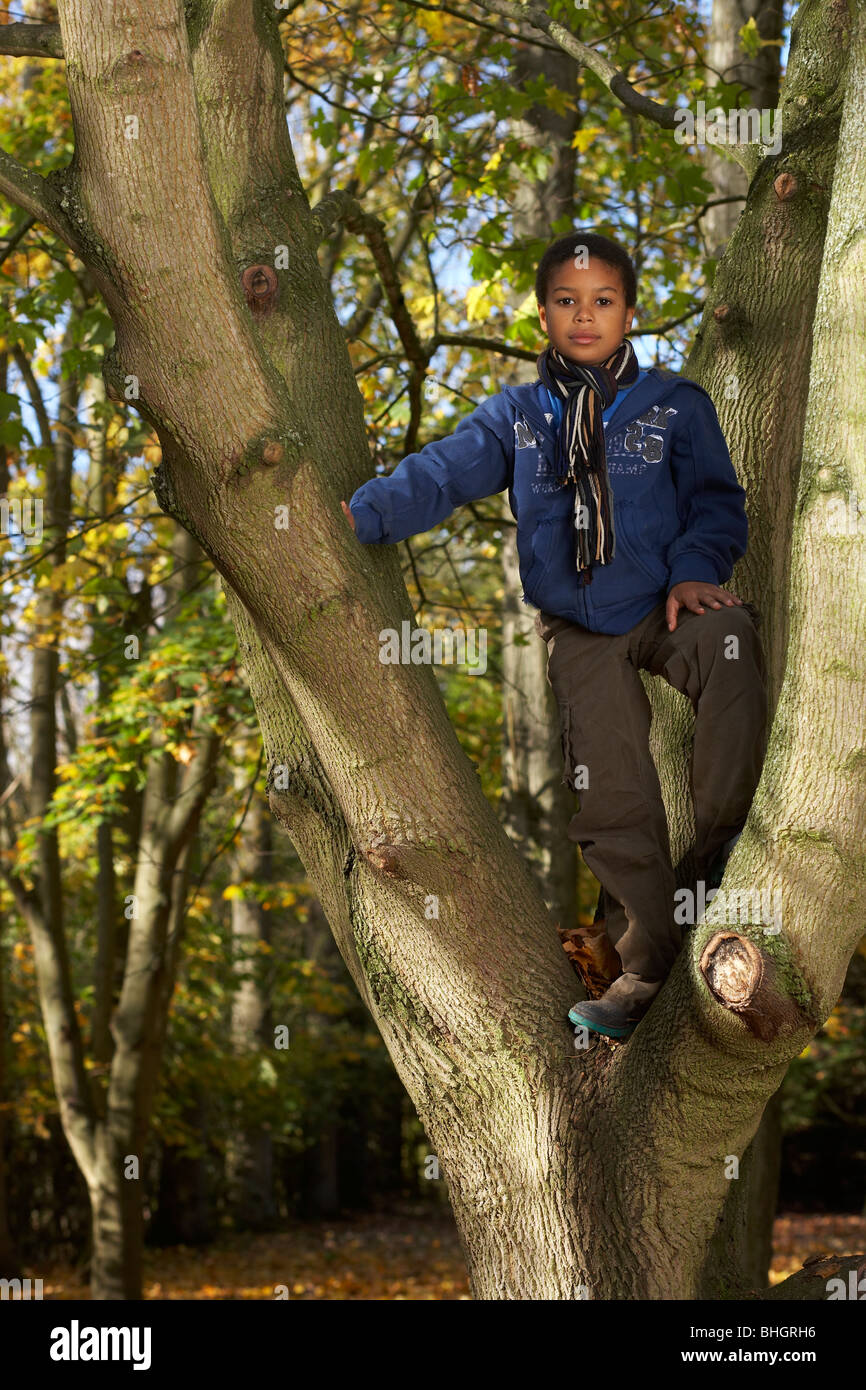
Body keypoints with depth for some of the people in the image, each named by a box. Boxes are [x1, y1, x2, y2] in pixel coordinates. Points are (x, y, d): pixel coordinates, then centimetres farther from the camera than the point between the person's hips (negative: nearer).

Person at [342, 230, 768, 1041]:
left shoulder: (675, 406, 4)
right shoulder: (516, 416, 8)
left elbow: (716, 502, 3)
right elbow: (443, 472, -4)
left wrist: (695, 572, -17)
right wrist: (361, 515, -22)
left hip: (665, 607, -2)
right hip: (579, 630, 2)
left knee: (731, 639, -37)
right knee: (611, 800, -3)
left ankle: (721, 852, -28)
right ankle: (648, 968, 7)